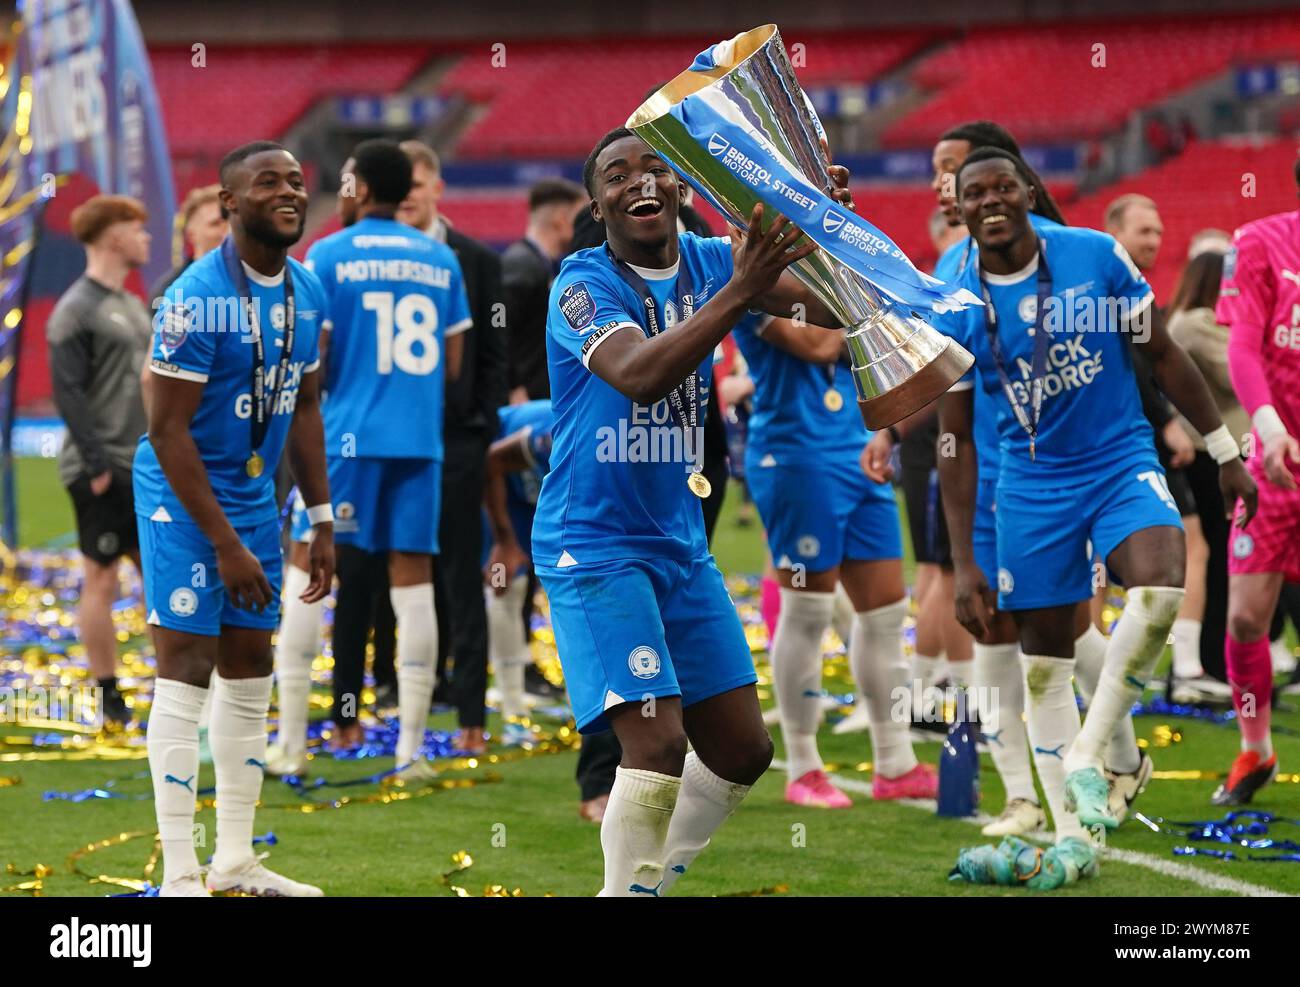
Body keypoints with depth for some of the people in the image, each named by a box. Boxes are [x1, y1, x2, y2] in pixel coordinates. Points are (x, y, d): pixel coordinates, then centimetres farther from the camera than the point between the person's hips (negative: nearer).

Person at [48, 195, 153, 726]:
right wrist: (97, 465, -18)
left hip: (147, 469, 9)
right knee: (101, 579, -2)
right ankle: (108, 697, 4)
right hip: (104, 472, -8)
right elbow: (68, 392, -15)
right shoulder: (77, 309, -11)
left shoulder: (133, 305, 15)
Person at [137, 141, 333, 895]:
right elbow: (168, 429, -20)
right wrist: (224, 543, -20)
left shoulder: (308, 293, 4)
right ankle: (180, 874, -6)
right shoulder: (197, 299, -20)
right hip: (184, 498, -8)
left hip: (256, 494, 8)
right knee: (187, 672, -8)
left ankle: (236, 859, 20)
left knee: (251, 674, 11)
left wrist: (322, 521, 11)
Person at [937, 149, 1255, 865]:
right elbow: (955, 442, 0)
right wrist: (963, 563, -2)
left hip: (1121, 462, -1)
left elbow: (1163, 355, 4)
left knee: (1160, 585, -28)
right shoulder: (955, 312, -6)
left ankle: (1088, 755, -16)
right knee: (1045, 655, 2)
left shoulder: (1096, 256, -7)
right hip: (1032, 482, 1)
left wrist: (1224, 450, 4)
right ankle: (1070, 833, 11)